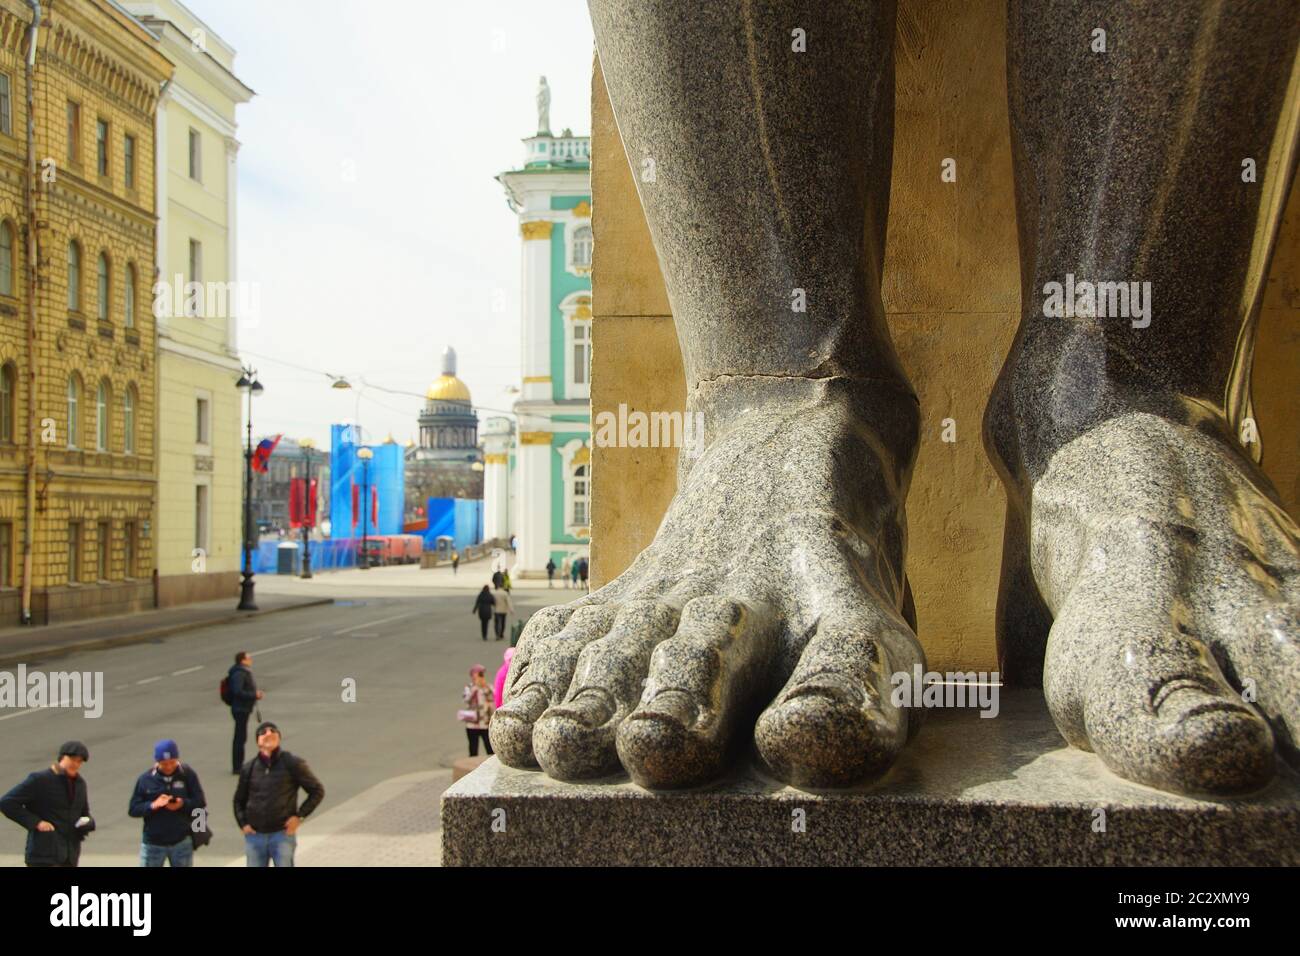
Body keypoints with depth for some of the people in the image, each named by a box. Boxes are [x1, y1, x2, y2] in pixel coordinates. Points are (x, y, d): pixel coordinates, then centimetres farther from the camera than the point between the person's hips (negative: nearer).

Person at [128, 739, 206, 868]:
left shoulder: (188, 774, -8)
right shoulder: (145, 779, -8)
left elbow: (201, 803, -5)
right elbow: (133, 809, -5)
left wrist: (183, 804, -25)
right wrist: (152, 805, -23)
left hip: (181, 842, 0)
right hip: (153, 843, 0)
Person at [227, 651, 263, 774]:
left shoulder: (244, 672, 13)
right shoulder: (239, 674, -19)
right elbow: (238, 692, -26)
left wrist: (255, 693, 5)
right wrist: (254, 695, -20)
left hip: (243, 709, 11)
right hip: (241, 709, -11)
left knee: (240, 737, 17)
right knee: (240, 737, -5)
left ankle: (238, 765, 27)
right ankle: (237, 767, 1)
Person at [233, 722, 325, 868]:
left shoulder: (292, 764, -5)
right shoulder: (249, 768, 5)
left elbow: (317, 790, 0)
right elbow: (239, 800, 20)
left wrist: (300, 816, -7)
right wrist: (243, 823, 6)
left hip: (283, 834, -3)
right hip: (254, 835, 3)